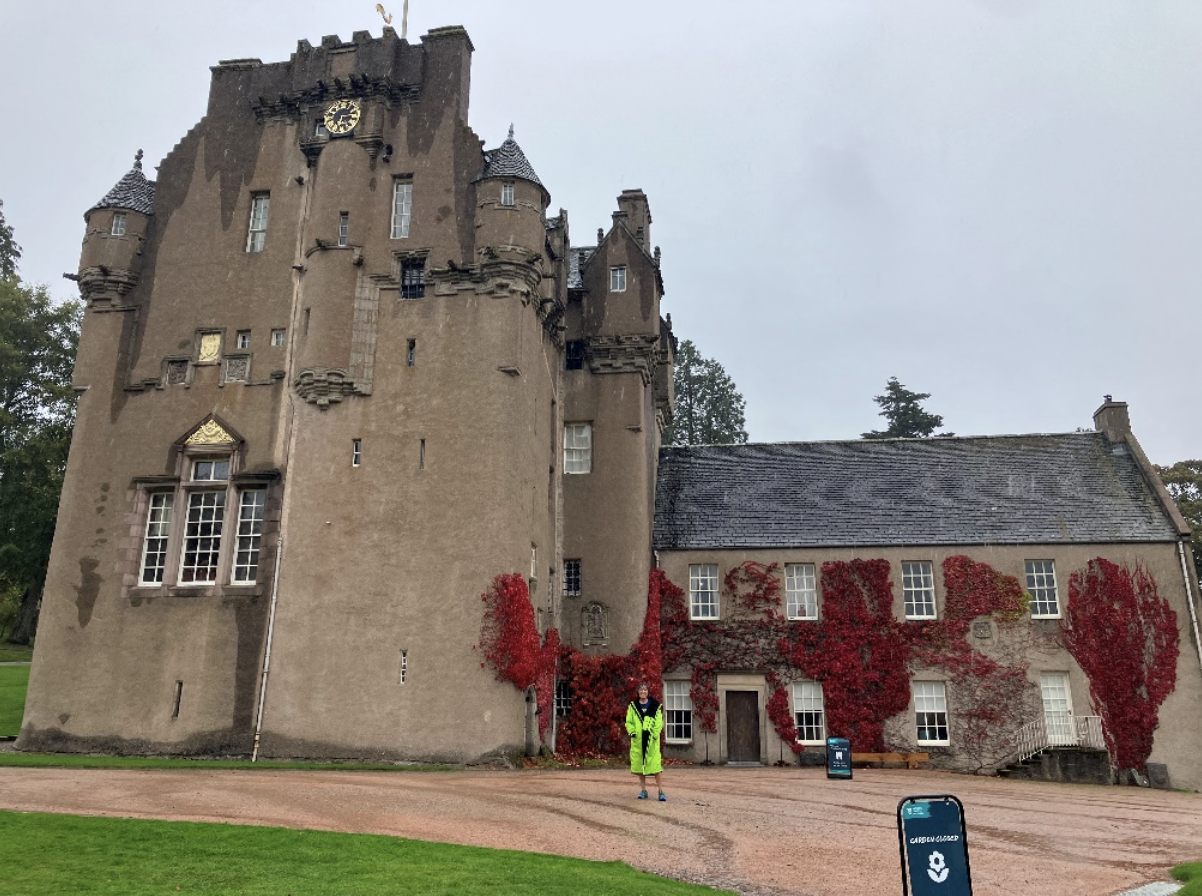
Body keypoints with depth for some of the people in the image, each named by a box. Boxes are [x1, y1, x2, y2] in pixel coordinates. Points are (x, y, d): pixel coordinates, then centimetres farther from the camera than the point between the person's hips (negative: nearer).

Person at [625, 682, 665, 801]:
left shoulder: (655, 706, 1)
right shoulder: (633, 706, 7)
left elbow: (659, 722, -1)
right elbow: (628, 721, 10)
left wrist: (655, 734, -12)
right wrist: (632, 732, -6)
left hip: (651, 740, -2)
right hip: (638, 740, 2)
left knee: (655, 764, -7)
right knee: (639, 764, 6)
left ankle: (660, 790, -1)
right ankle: (643, 790, 18)